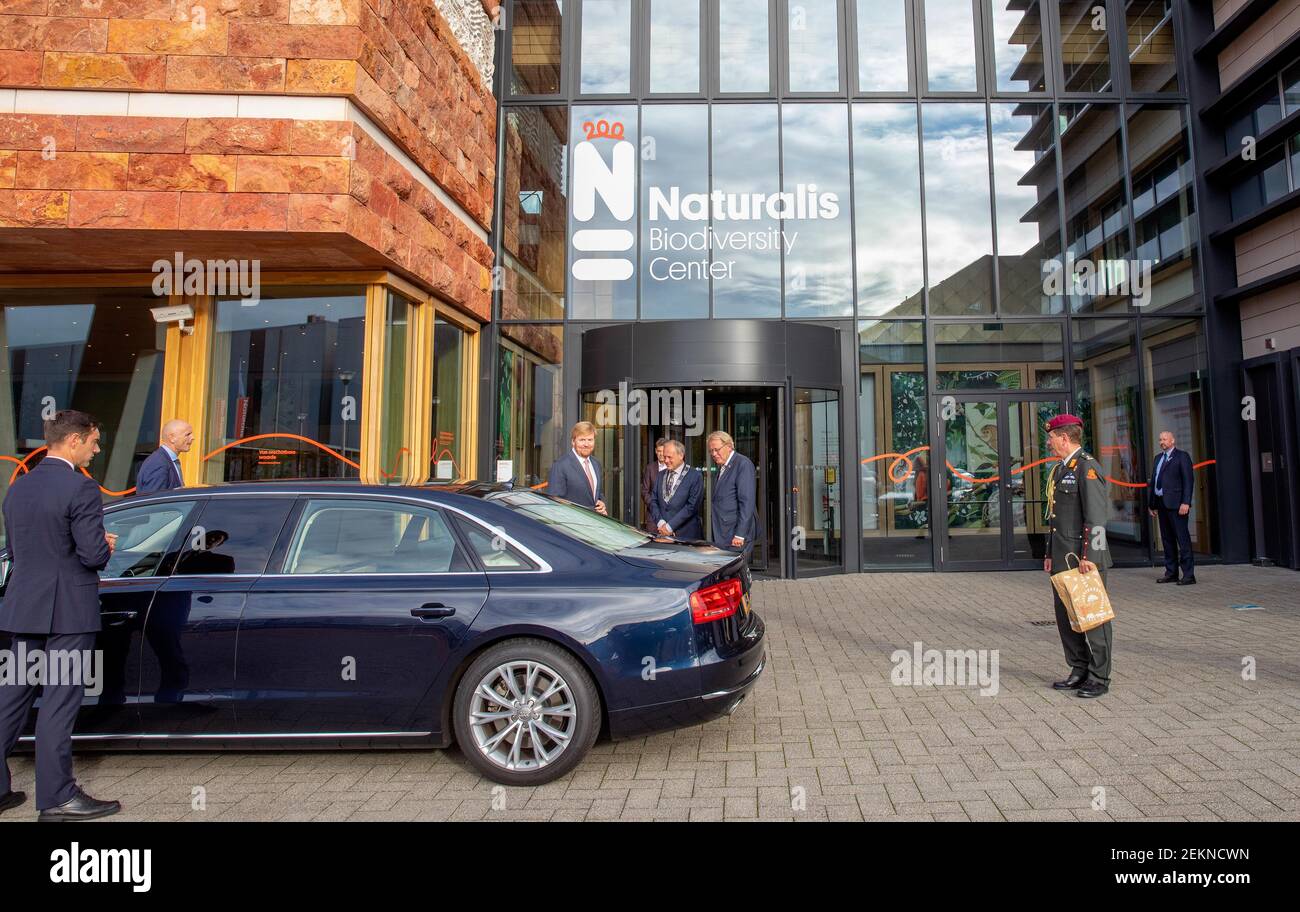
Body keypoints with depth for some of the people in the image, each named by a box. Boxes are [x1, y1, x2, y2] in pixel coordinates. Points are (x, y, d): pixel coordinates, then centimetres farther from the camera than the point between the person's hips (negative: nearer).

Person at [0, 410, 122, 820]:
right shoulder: (81, 489, -16)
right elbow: (93, 555, -20)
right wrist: (106, 545, 3)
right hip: (68, 611, -7)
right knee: (59, 702, -1)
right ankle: (57, 798, 8)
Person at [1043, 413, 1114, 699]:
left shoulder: (1088, 467, -12)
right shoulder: (1059, 469, 17)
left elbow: (1096, 516, -18)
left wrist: (1089, 557, -22)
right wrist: (1050, 554, 20)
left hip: (1085, 558, -9)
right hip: (1062, 558, 9)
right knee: (1065, 616, 12)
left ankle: (1099, 678, 8)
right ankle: (1080, 671, 22)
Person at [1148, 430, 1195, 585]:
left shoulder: (1182, 456, -2)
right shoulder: (1158, 458, 19)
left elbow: (1188, 480, -10)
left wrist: (1185, 502, -18)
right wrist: (1151, 503, 15)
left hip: (1176, 504, -7)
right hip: (1161, 504, 7)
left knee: (1182, 539, -6)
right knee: (1167, 539, 10)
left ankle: (1189, 575, -4)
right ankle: (1171, 572, 16)